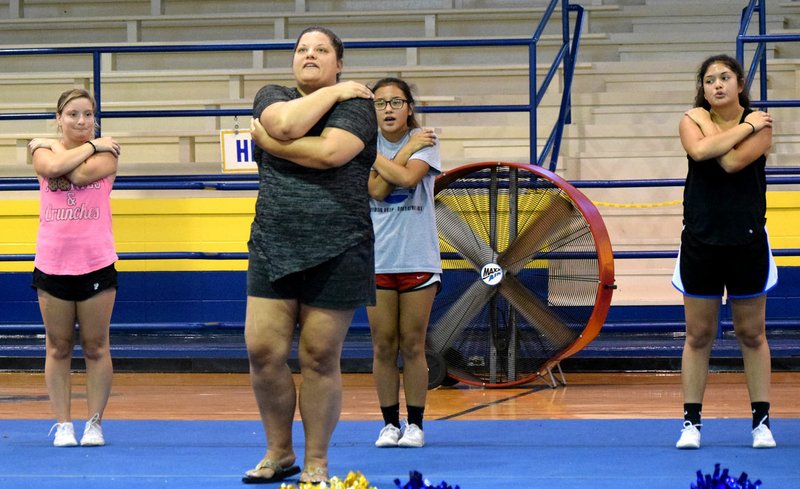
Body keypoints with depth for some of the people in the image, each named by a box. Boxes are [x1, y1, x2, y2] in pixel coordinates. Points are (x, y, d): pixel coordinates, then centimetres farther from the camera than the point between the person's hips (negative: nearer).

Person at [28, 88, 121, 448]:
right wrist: (90, 146, -7)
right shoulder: (43, 150, 5)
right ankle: (62, 424, 10)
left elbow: (80, 173, -18)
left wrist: (51, 148, -4)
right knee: (58, 348, 5)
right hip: (52, 266, 1)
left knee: (96, 347, 3)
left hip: (96, 266, -1)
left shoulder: (106, 154, 1)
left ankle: (94, 422, 10)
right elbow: (53, 168, -18)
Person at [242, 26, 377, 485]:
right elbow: (287, 123, -14)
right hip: (273, 248, 3)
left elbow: (330, 153, -18)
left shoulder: (357, 104, 0)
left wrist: (269, 143, -9)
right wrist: (335, 92, -4)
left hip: (337, 252, -3)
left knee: (320, 359, 0)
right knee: (263, 351, -3)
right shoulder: (271, 97, 11)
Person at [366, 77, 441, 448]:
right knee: (383, 347, 2)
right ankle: (390, 423, 10)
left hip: (418, 260, -1)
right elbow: (377, 189, -12)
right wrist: (407, 149, -12)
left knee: (412, 347, 2)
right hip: (377, 261, 1)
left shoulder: (424, 141, -1)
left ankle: (415, 424, 10)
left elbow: (407, 178, -19)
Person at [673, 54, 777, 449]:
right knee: (698, 335, 4)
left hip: (747, 242, -1)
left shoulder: (760, 124, -4)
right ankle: (691, 421, 8)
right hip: (701, 240, 1)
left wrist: (710, 123, -10)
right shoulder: (691, 120, 2)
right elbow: (701, 151, -21)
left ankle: (761, 420, 11)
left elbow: (731, 162, -21)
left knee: (751, 333, 6)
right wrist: (744, 127, -14)